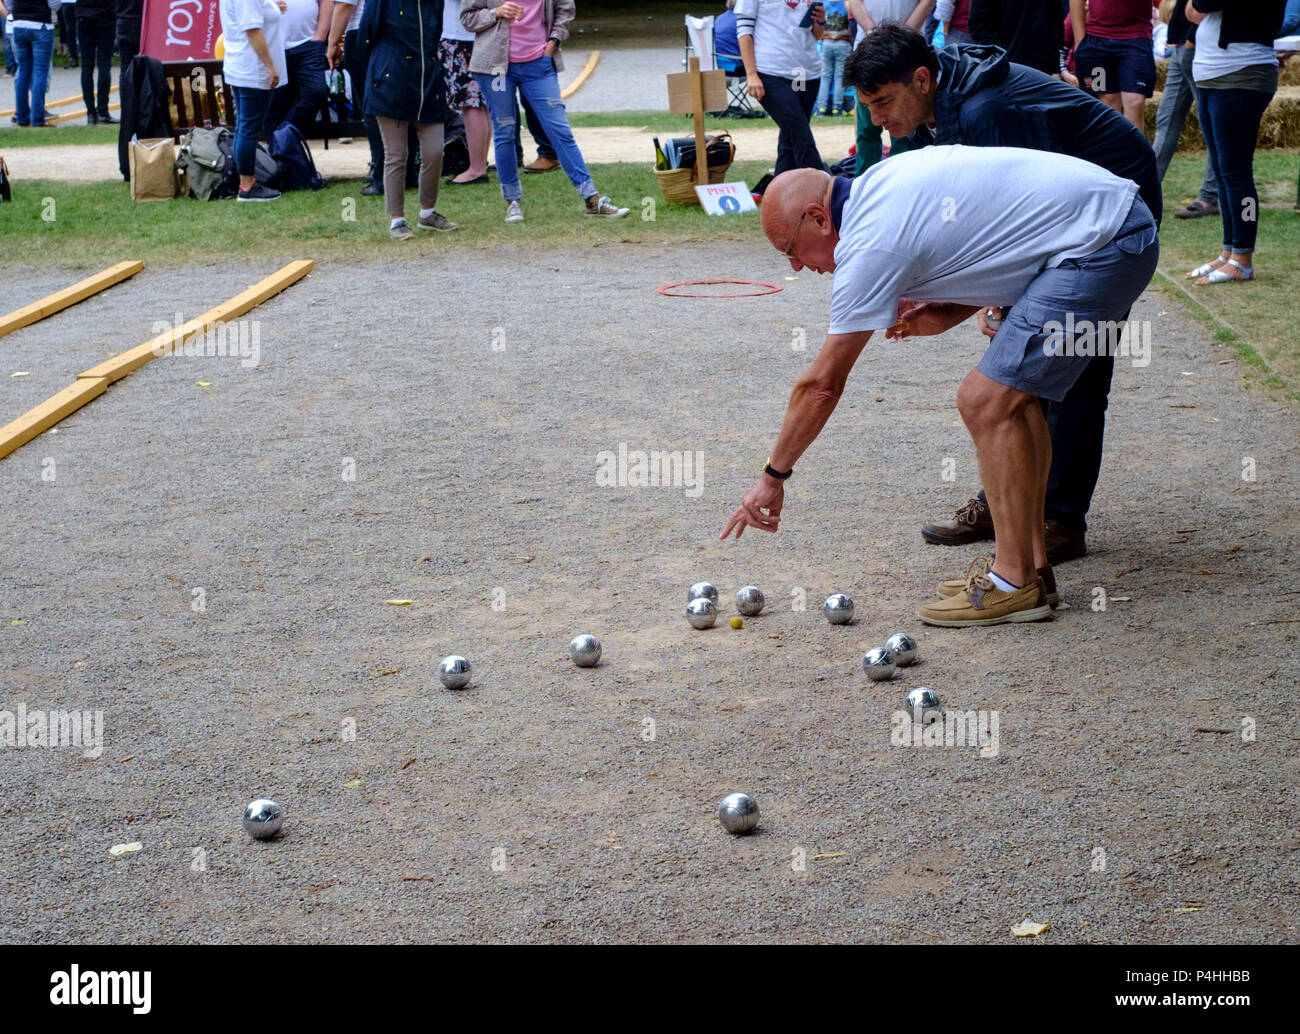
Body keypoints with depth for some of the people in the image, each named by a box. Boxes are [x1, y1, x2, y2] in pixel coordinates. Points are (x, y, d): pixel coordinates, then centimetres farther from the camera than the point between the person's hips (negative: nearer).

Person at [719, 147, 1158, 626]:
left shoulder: (870, 243, -12)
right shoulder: (881, 182, 15)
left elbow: (822, 384, -6)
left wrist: (773, 476, 3)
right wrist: (944, 315, 9)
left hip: (1100, 242, -11)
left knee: (986, 401, -10)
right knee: (1012, 392, 15)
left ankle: (1016, 585, -3)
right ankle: (1030, 563, 18)